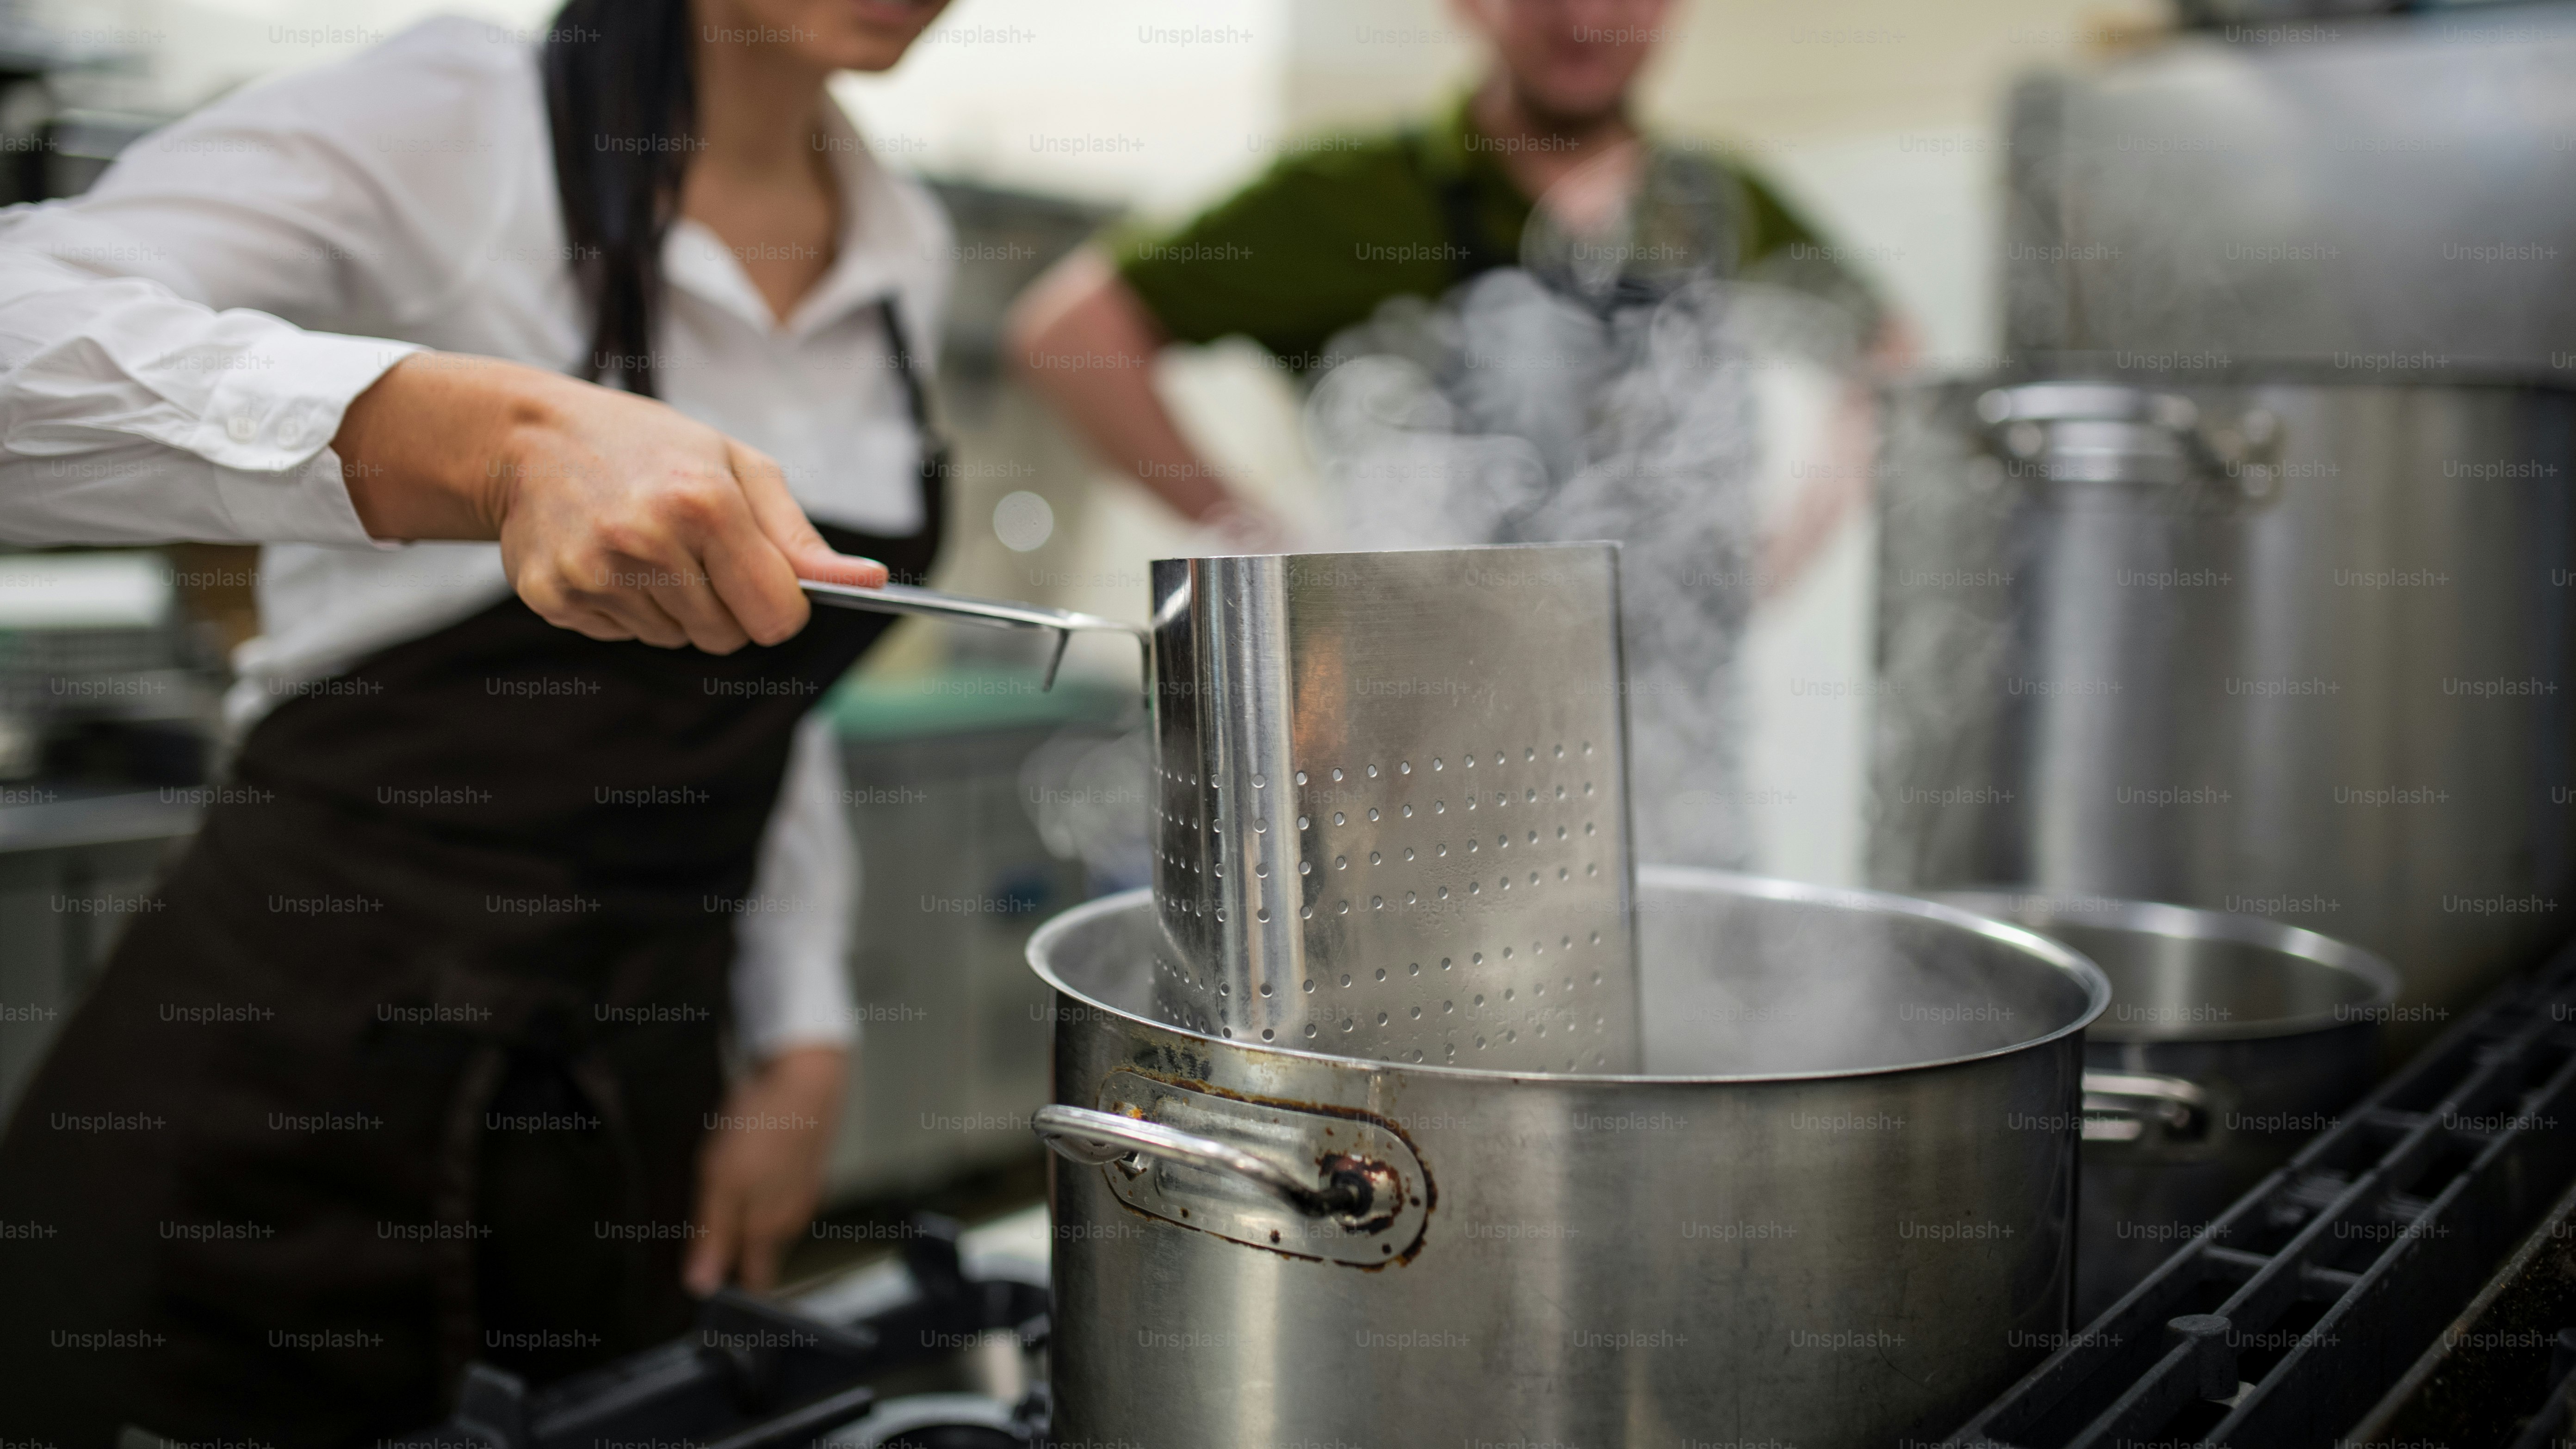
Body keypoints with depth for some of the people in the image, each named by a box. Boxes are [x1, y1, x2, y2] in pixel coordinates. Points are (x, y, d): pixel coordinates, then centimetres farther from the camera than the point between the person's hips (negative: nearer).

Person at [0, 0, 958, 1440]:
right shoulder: (445, 120, -10)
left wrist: (803, 1036, 11)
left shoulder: (905, 244, 9)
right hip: (299, 1055, -5)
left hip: (641, 1099, 6)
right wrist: (502, 438, -39)